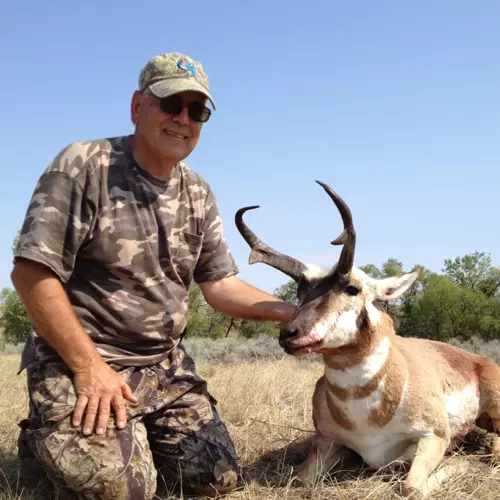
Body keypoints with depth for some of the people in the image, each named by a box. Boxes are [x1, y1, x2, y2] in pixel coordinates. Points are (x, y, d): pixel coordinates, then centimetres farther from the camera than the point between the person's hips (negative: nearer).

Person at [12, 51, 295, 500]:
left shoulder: (198, 193, 8)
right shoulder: (85, 165, -12)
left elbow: (219, 284, 8)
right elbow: (32, 273, -17)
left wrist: (290, 312, -7)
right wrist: (89, 366, -19)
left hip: (167, 368, 6)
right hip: (79, 362, -6)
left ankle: (134, 435, 23)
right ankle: (45, 437, 9)